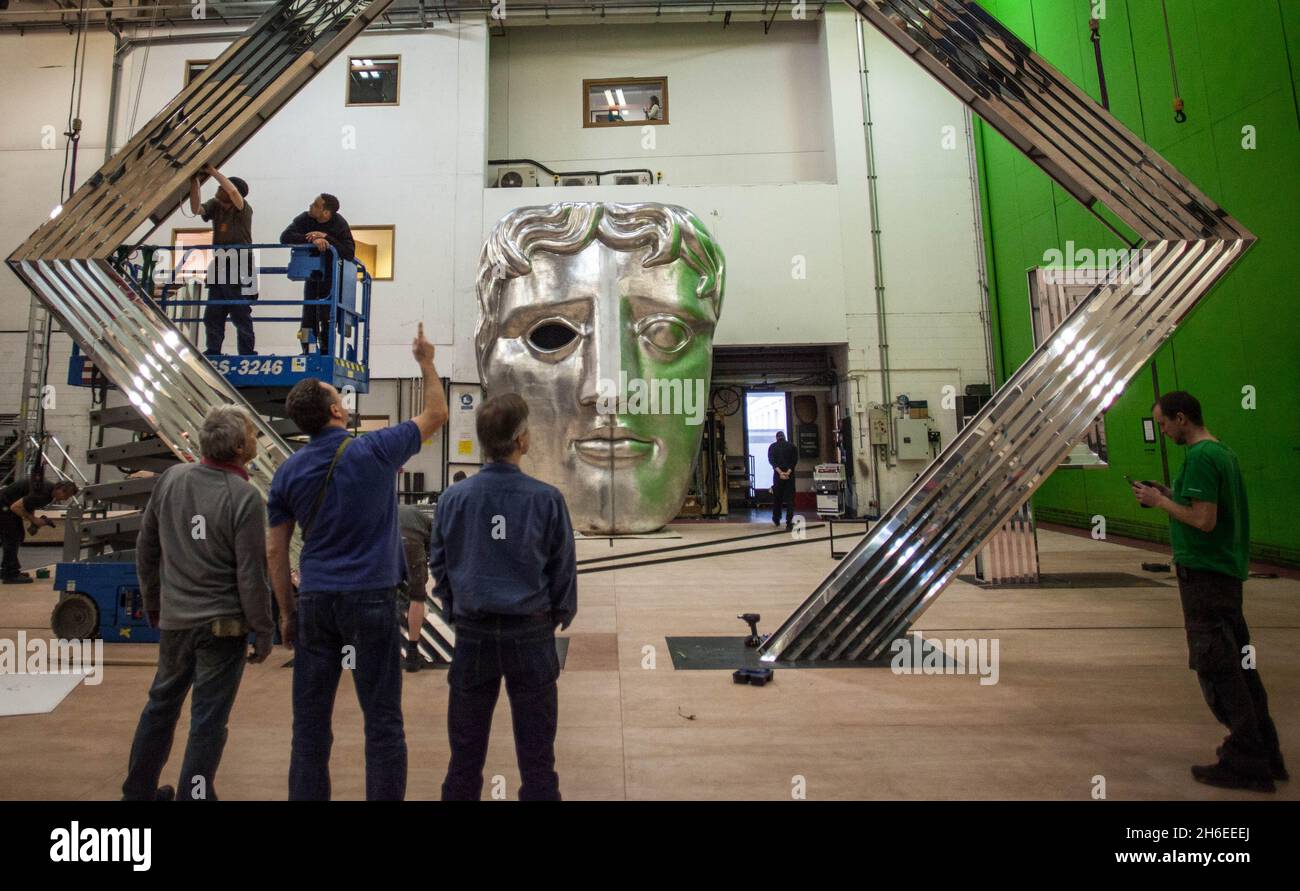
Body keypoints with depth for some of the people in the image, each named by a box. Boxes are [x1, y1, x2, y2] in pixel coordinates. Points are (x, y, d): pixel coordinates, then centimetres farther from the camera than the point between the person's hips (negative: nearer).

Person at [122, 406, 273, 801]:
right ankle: (193, 794, 20)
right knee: (207, 719, 8)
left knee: (162, 703, 24)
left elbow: (146, 549, 7)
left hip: (174, 619, 6)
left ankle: (138, 790, 40)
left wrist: (154, 603, 21)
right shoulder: (244, 497, -20)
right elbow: (251, 576, -18)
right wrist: (263, 632, -7)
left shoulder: (170, 478, -2)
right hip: (223, 624, -6)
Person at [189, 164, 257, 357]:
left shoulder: (243, 210, -6)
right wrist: (195, 183, -10)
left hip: (240, 271, -6)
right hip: (219, 268, 7)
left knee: (241, 317, -3)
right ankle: (212, 353, 17)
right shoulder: (215, 205, 11)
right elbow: (196, 209, -4)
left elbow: (233, 192, -24)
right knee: (212, 317, 9)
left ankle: (247, 356, 5)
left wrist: (212, 171, -18)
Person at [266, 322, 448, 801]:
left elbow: (275, 551, 6)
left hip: (315, 601, 4)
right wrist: (426, 363, 18)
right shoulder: (375, 451, -8)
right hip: (371, 599, -4)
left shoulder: (289, 471, 3)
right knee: (382, 720, 5)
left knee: (311, 720, 14)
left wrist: (287, 612, 16)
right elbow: (436, 414, 6)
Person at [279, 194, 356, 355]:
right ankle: (307, 351, 15)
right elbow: (285, 237, -23)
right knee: (308, 315, 6)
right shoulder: (305, 219, -11)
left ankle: (326, 351, 4)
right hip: (311, 274, 4)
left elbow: (349, 253, -29)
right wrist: (312, 239, -36)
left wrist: (326, 237, -34)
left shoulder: (339, 224, -19)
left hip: (330, 276, -4)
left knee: (326, 316, -8)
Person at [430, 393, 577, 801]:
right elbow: (563, 568, -4)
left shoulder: (453, 498, -6)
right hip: (530, 633, -2)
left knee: (466, 748, 17)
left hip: (472, 633, 2)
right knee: (536, 750, 12)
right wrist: (562, 614, 14)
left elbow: (439, 565, 3)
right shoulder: (547, 498, -12)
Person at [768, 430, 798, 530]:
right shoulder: (792, 446, 8)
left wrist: (780, 472, -15)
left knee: (777, 498, 14)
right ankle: (789, 522, -9)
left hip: (777, 475, 0)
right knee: (790, 498, 0)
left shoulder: (772, 447, 7)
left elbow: (771, 460, -7)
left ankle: (776, 520, 24)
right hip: (790, 475, 0)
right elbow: (795, 460, -4)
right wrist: (788, 472, -13)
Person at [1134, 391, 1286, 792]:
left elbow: (1204, 520, -22)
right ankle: (1265, 752, 29)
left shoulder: (1199, 457, -18)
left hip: (1204, 573, -10)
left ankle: (1245, 762, 8)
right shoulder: (1223, 452, 13)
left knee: (1217, 668, -1)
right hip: (1227, 572, 10)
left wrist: (1160, 501, -10)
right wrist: (1170, 495, 12)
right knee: (1239, 662, 18)